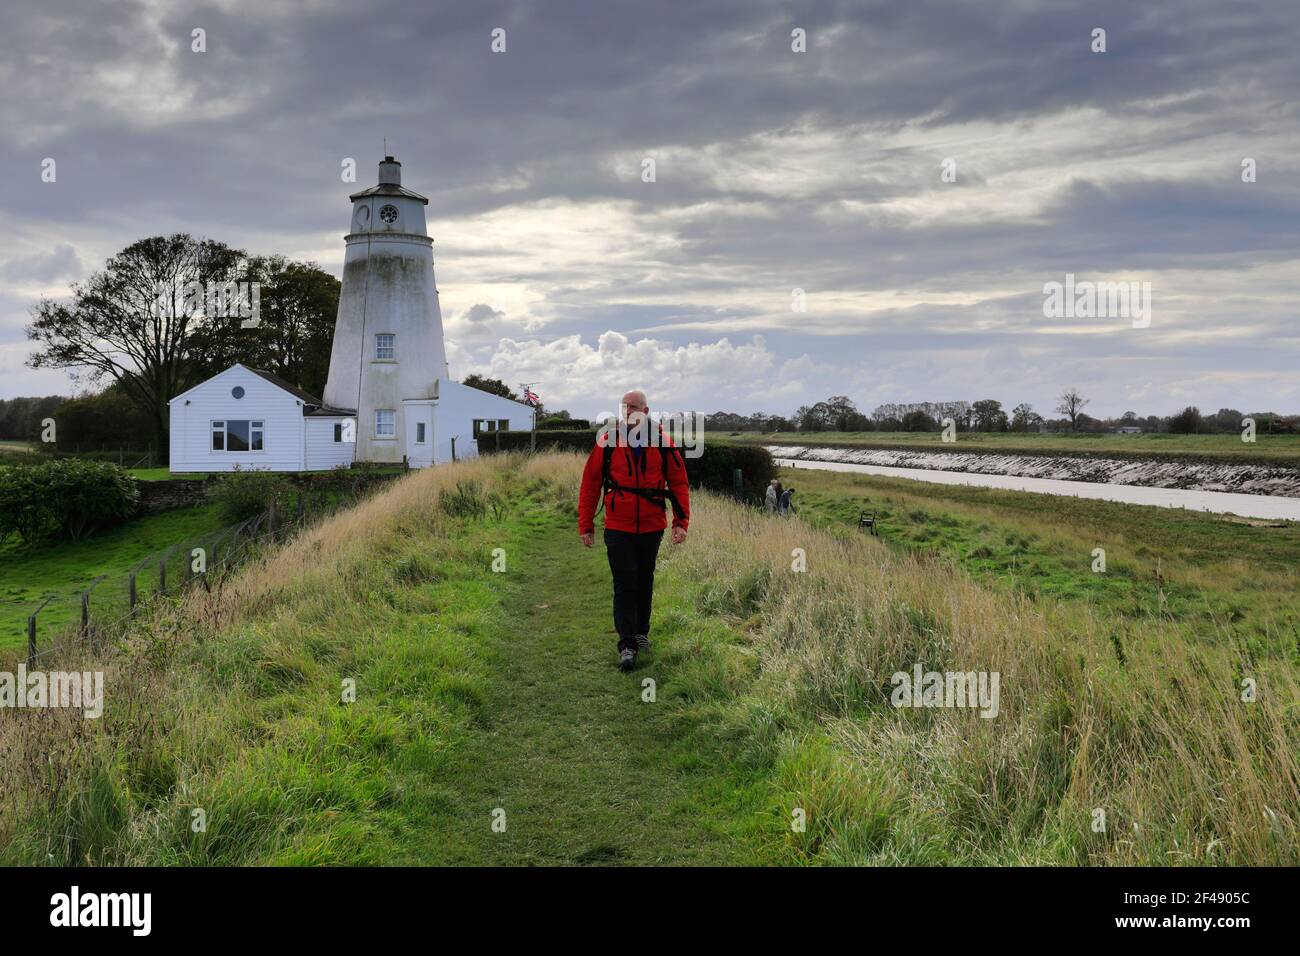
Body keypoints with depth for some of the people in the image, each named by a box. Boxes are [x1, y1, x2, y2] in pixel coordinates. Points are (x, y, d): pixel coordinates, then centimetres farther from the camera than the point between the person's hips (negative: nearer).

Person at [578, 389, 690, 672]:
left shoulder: (662, 443, -3)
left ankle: (641, 631, 34)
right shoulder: (606, 442, -5)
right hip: (617, 529, -2)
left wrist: (681, 521, -5)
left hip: (652, 527, 2)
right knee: (625, 585, -6)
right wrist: (586, 526, 0)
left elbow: (679, 482, 3)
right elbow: (590, 484, 0)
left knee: (644, 582, 16)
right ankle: (627, 645, -4)